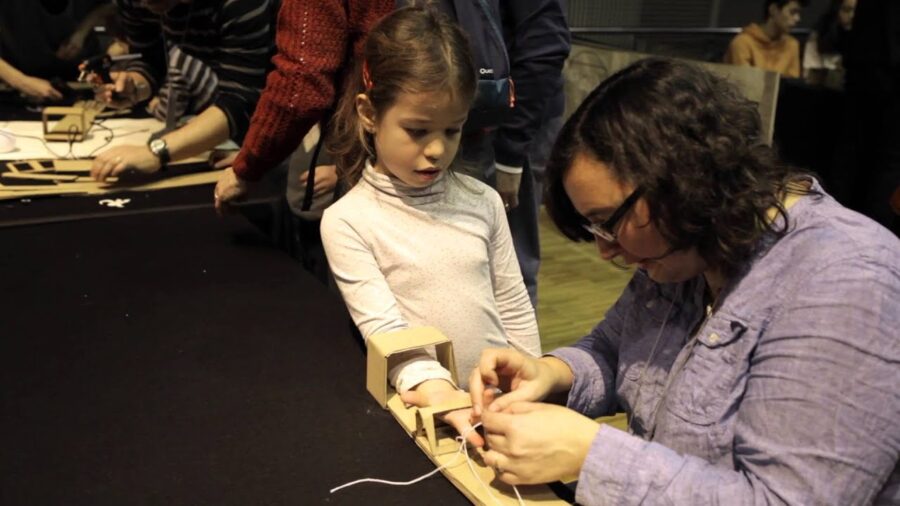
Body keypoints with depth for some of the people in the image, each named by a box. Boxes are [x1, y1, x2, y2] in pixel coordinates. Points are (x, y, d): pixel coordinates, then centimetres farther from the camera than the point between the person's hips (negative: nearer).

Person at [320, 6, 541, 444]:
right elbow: (383, 328, -14)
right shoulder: (347, 221, -8)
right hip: (422, 411, -2)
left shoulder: (481, 201, 3)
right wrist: (435, 389, -30)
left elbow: (515, 310, 10)